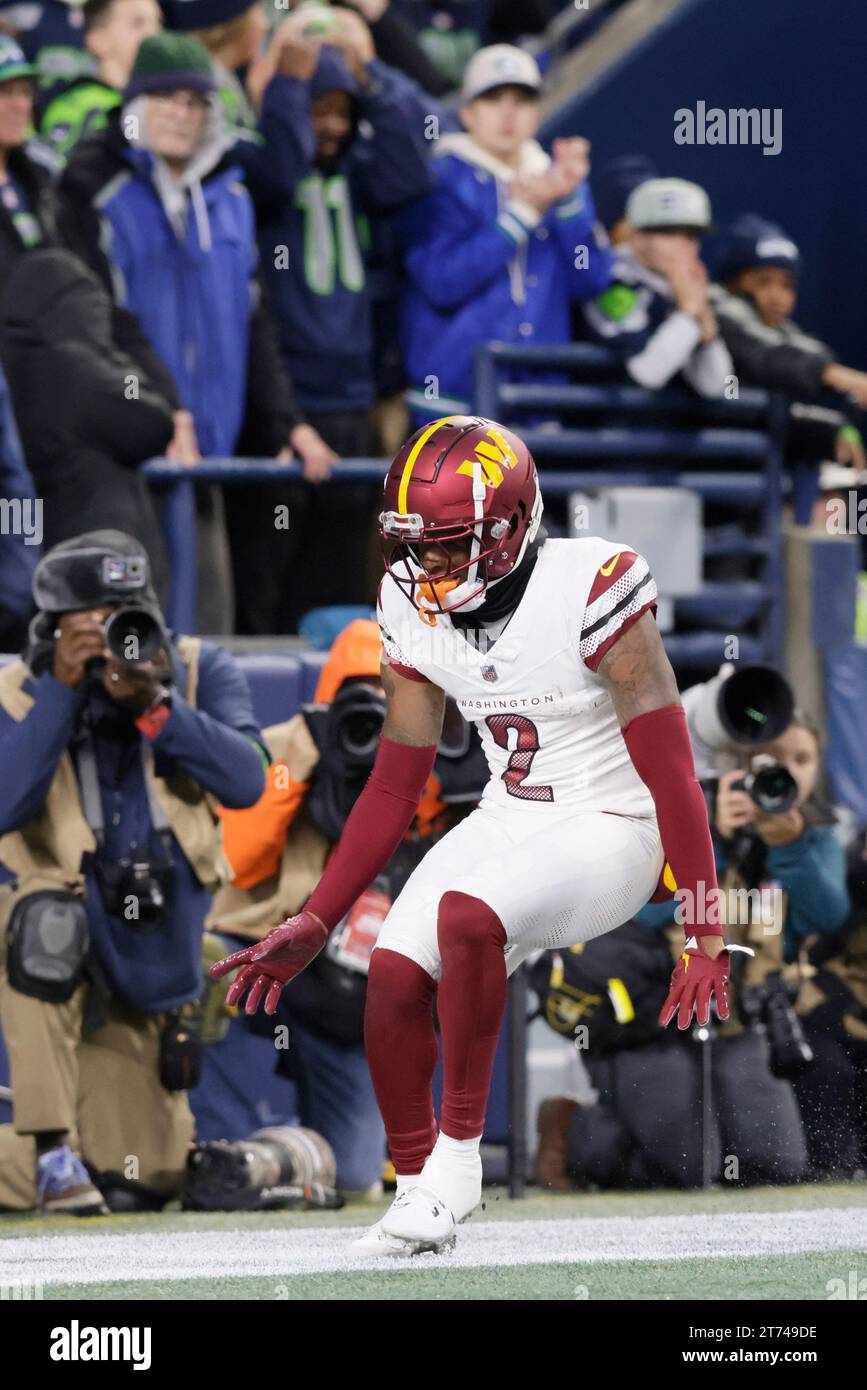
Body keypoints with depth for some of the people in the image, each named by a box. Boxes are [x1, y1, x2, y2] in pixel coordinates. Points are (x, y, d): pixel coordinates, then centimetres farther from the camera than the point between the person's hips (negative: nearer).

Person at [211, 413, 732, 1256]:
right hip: (509, 823, 7)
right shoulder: (416, 612, -2)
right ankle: (416, 1187, 6)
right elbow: (394, 788, 9)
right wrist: (314, 924, 5)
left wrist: (704, 932, -21)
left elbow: (671, 774, -19)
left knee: (466, 915, -31)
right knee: (393, 975, -13)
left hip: (611, 832, -7)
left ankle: (457, 1155, -16)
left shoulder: (587, 594, -22)